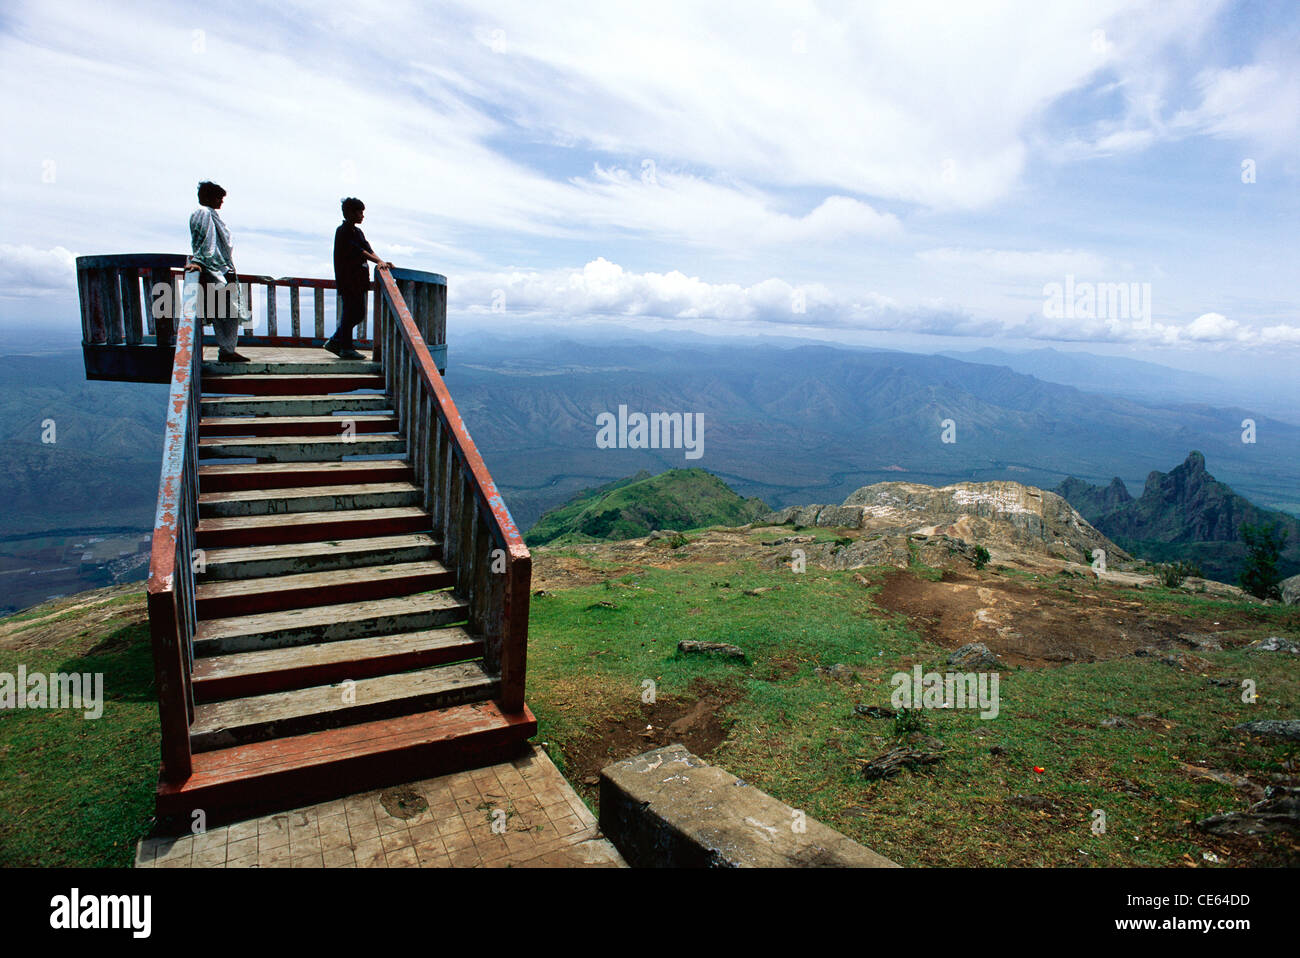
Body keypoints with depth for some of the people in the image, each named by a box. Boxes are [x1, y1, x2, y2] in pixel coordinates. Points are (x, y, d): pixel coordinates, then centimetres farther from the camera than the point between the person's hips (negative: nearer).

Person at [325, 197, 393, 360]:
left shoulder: (358, 231, 19)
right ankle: (346, 348, 3)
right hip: (347, 280, -9)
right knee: (349, 313, -5)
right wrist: (378, 261, -30)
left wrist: (381, 262, -9)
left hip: (358, 281, 9)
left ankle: (334, 341, 22)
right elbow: (359, 251, -21)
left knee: (359, 314, 11)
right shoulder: (343, 231, -9)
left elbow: (368, 250, 8)